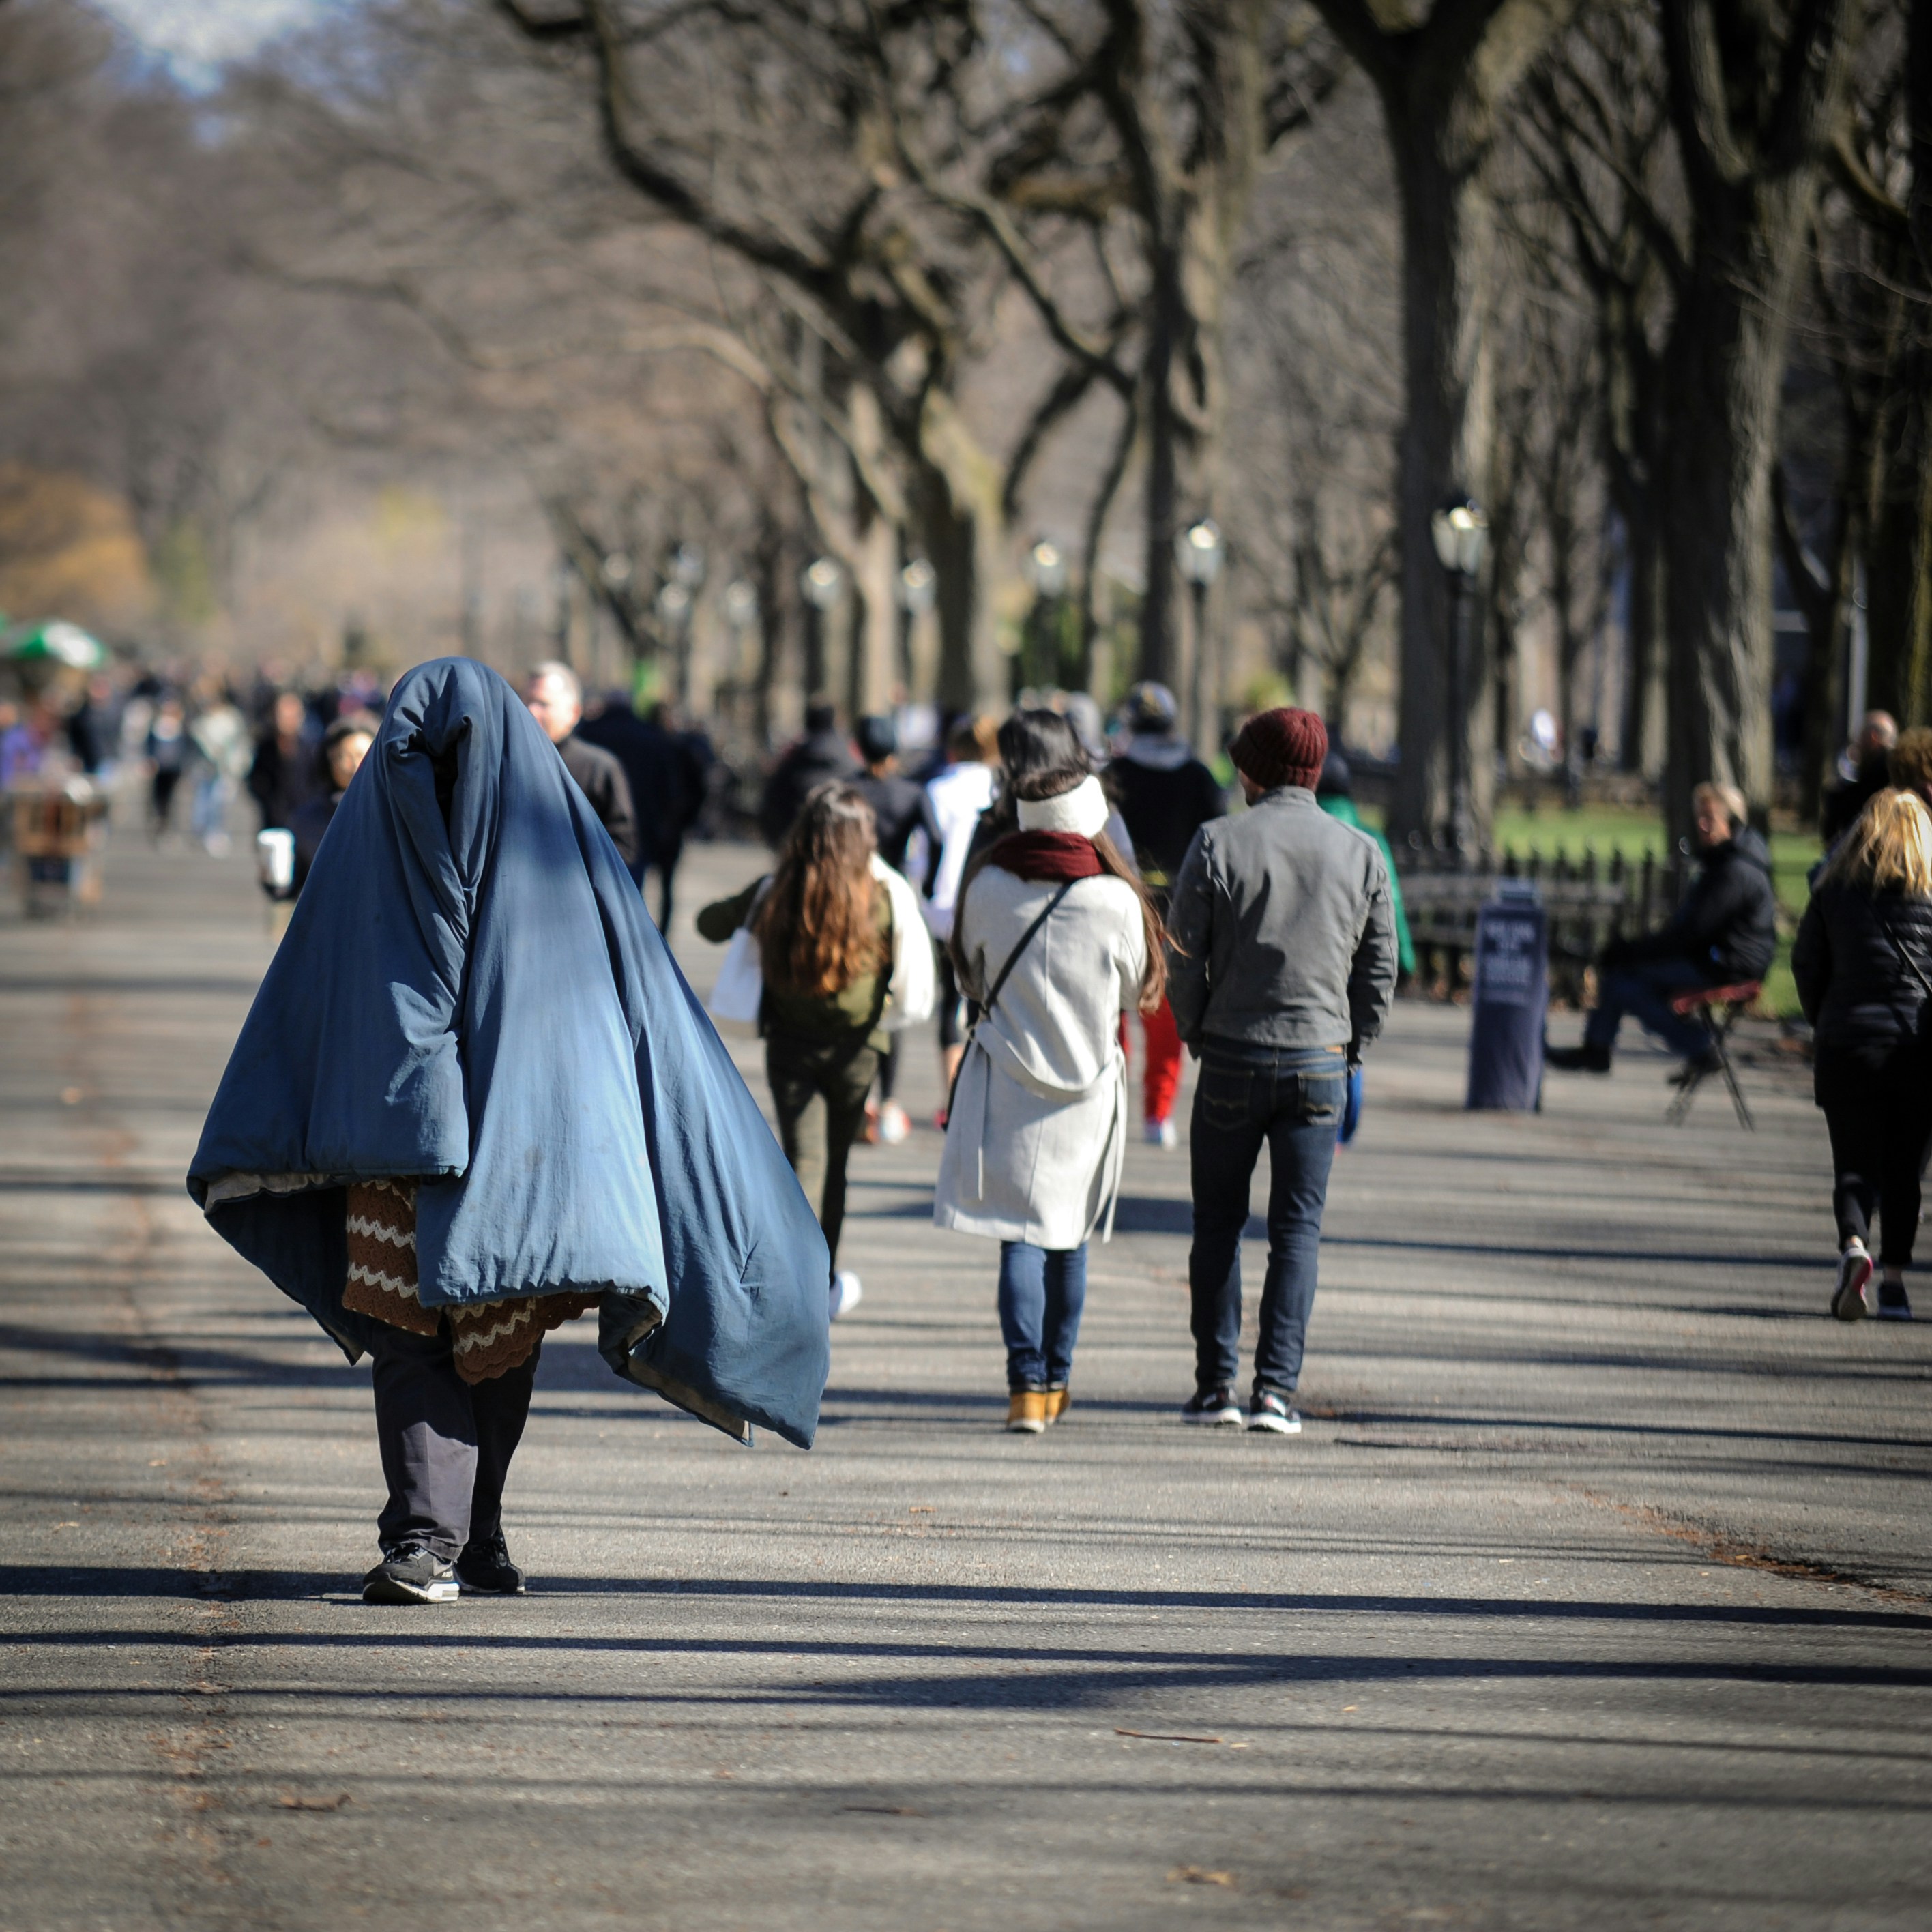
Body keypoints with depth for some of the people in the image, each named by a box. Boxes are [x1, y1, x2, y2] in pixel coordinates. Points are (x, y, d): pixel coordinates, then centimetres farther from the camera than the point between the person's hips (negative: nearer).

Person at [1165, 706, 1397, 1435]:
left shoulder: (1218, 843, -6)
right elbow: (1380, 968, 5)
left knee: (1218, 1223, 10)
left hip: (1233, 1056, -1)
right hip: (1320, 1061, 1)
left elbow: (1183, 958, -4)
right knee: (1297, 1229, 4)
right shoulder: (1360, 853, 2)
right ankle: (1276, 1389, -3)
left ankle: (1215, 1383, 10)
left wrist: (1195, 1034, 10)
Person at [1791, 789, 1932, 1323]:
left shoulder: (1836, 890, 3)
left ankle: (1854, 1246, -23)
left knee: (1854, 1163, 4)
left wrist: (1824, 1021, 19)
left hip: (1848, 1043, 0)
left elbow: (1806, 963, 7)